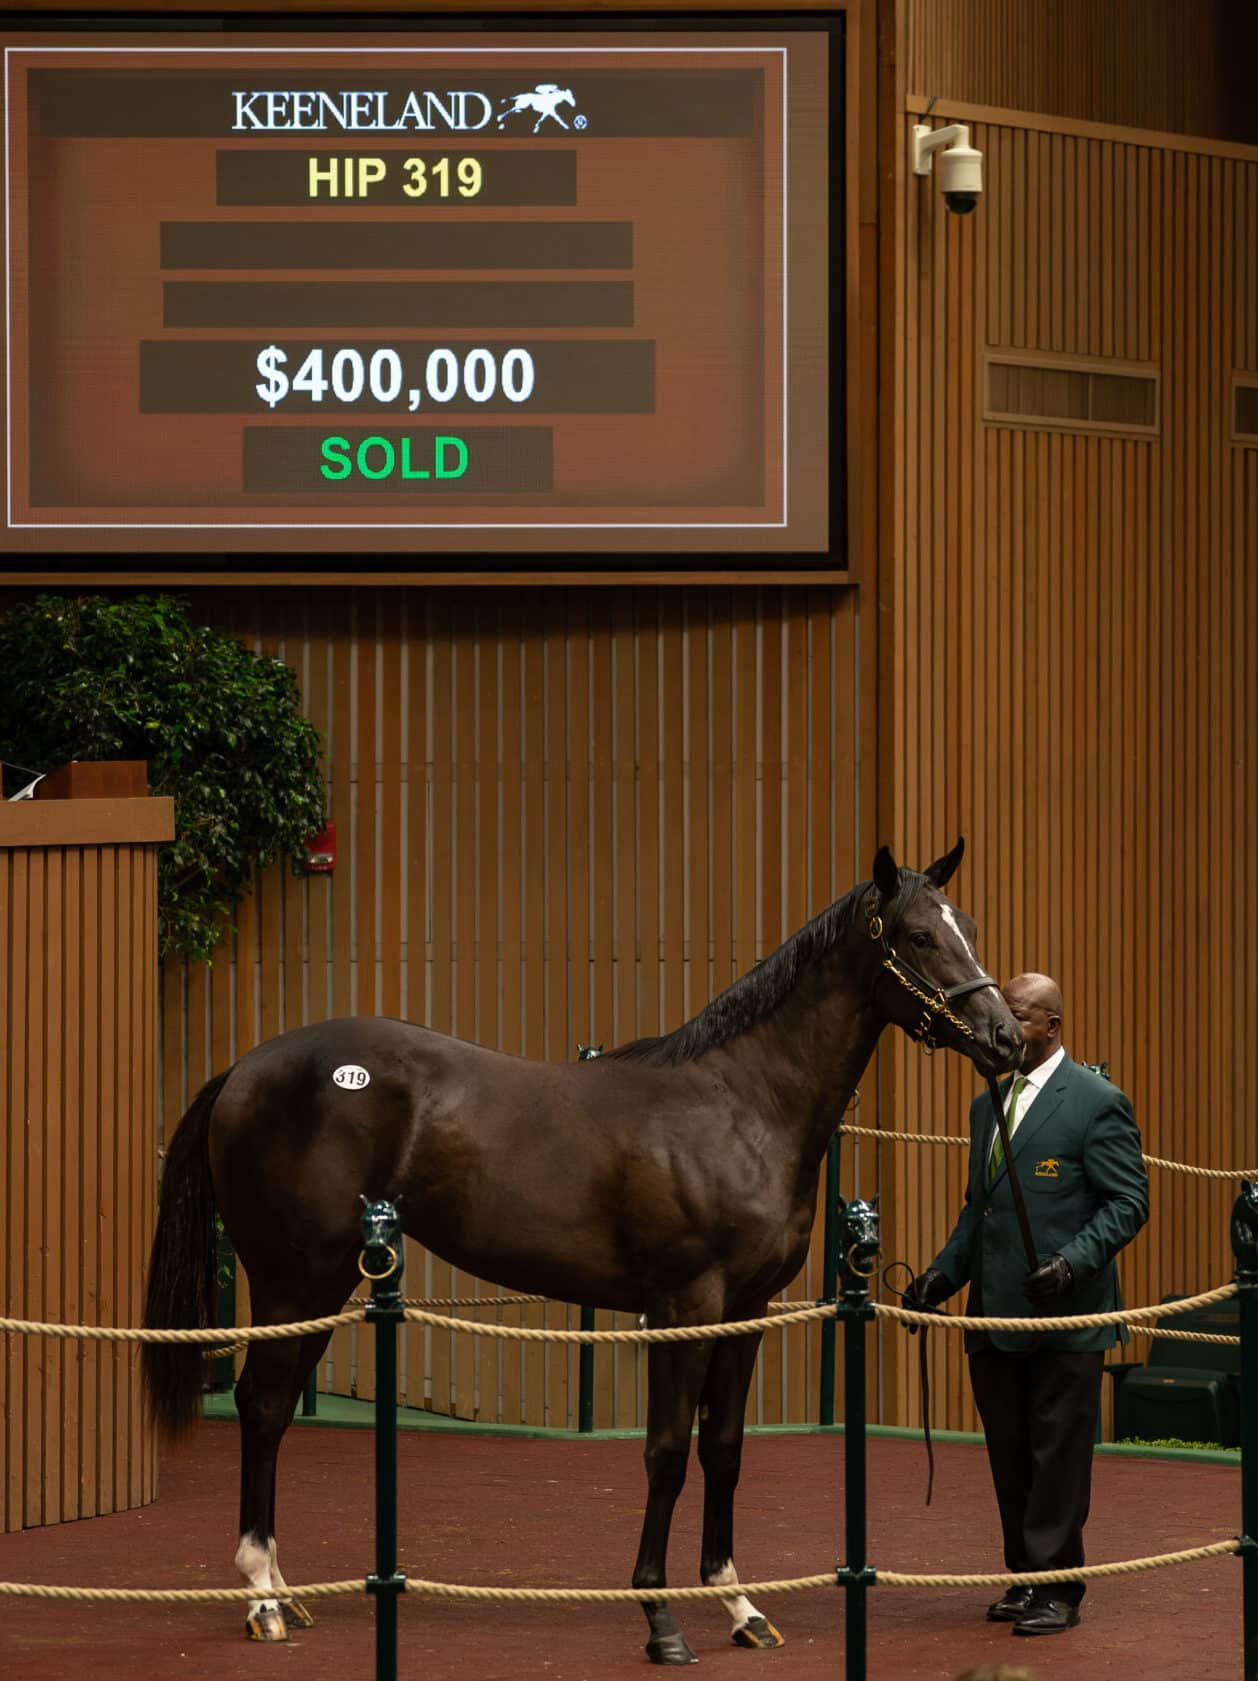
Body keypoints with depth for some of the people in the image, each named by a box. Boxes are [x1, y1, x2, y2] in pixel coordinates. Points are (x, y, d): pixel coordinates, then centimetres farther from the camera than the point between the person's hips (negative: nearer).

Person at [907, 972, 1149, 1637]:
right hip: (995, 1318, 7)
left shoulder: (1095, 1103, -7)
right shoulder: (988, 1105, 15)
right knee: (1010, 1457, 11)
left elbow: (1128, 1202, -9)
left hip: (1065, 1319, -7)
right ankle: (1024, 1579, 20)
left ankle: (1057, 1589, 5)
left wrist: (1073, 1262, -23)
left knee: (1057, 1455, -2)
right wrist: (944, 1272, 7)